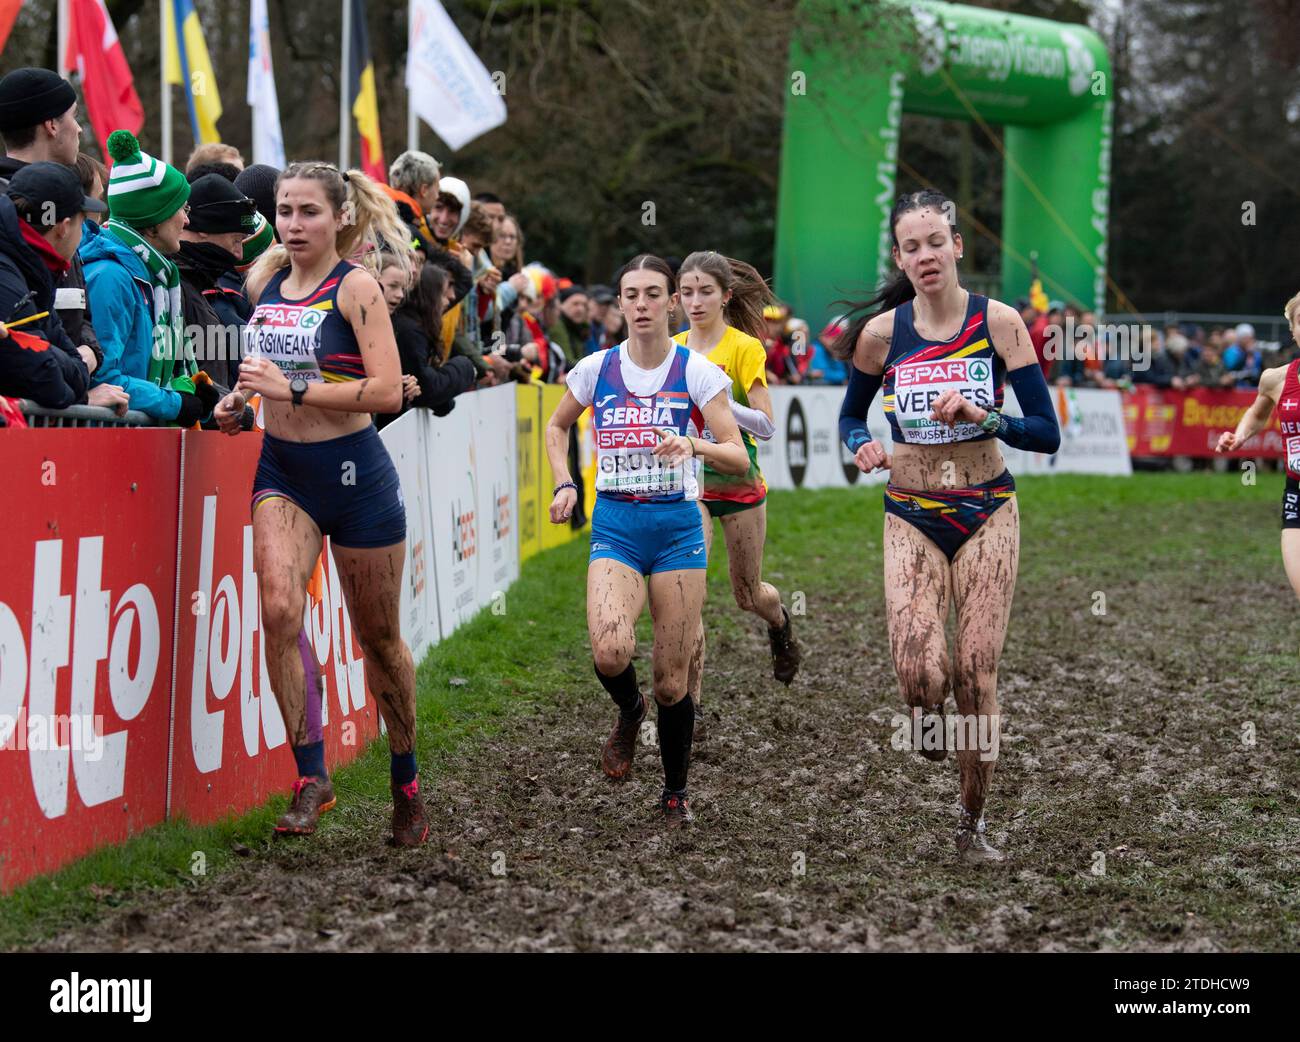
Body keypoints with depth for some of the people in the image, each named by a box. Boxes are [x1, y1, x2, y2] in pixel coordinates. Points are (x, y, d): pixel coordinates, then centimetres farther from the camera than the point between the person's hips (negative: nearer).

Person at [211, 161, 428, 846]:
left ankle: (406, 785, 27)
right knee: (278, 607, -22)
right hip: (282, 469, 4)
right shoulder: (264, 281, 6)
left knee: (379, 638, 8)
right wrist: (241, 396, 5)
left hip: (354, 470, -4)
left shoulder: (356, 287, -10)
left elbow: (388, 391, -20)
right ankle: (310, 776, -14)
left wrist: (293, 389, -23)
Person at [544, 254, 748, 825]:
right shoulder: (596, 369, 2)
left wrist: (693, 445, -26)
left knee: (671, 681, 1)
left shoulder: (697, 372, -4)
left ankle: (675, 791, 23)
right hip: (614, 526, 1)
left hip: (676, 526, -1)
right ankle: (629, 711, 11)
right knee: (610, 651, -25)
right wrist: (564, 484, 8)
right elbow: (557, 425, 22)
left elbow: (739, 459, -7)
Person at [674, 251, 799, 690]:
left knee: (748, 596, 13)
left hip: (739, 483, -2)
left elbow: (766, 425, -15)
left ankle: (779, 621, 50)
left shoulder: (744, 348, -9)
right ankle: (689, 695, -14)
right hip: (688, 480, 2)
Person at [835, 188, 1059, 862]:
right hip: (911, 518, 0)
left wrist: (981, 416, -23)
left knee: (976, 674, -3)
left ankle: (972, 824, 14)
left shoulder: (999, 322, -6)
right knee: (918, 672, -18)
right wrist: (862, 447, -7)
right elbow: (850, 416, 15)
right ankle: (927, 715, 21)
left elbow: (1048, 433, -7)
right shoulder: (881, 333, -2)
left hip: (987, 513, 0)